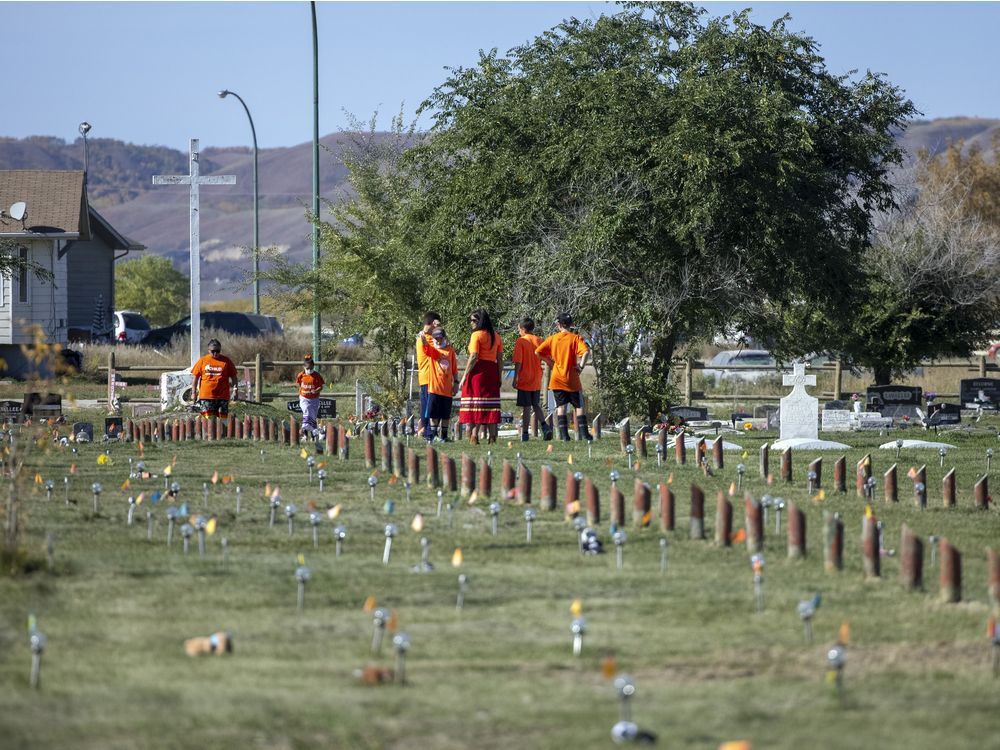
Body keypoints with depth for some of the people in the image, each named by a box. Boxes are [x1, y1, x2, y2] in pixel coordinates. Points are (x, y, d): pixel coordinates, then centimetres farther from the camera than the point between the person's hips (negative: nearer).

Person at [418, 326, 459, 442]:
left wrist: (456, 382, 8)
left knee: (446, 414, 7)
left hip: (447, 388, 2)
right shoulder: (431, 349, 3)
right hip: (434, 387, -2)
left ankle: (444, 435, 15)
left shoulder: (450, 350, 9)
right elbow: (425, 345, -21)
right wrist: (422, 338, -41)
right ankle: (431, 435, 3)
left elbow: (454, 368, 12)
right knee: (433, 414, -2)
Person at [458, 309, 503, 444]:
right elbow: (500, 358, 11)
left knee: (476, 405, -5)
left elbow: (473, 357, -14)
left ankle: (474, 436, -11)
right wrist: (499, 377, 15)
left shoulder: (477, 335, -7)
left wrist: (464, 376, -11)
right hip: (492, 371, 6)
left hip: (478, 371, -6)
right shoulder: (496, 336, 12)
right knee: (491, 405, 7)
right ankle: (492, 436, 5)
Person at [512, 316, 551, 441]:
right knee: (536, 405, 14)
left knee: (526, 408, 0)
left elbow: (518, 362, -13)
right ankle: (545, 426, -7)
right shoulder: (539, 341, 5)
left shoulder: (520, 341, -8)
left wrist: (515, 378, -10)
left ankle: (525, 433, 2)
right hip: (537, 381, 5)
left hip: (524, 380, -5)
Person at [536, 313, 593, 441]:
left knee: (561, 406, 5)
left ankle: (563, 434, -1)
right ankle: (584, 434, 2)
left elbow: (538, 352, 0)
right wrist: (581, 366, -11)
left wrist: (550, 362, 9)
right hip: (572, 378, -2)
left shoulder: (553, 338, 2)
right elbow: (586, 351, -22)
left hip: (557, 378, 2)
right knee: (579, 406, 6)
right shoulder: (575, 338, -5)